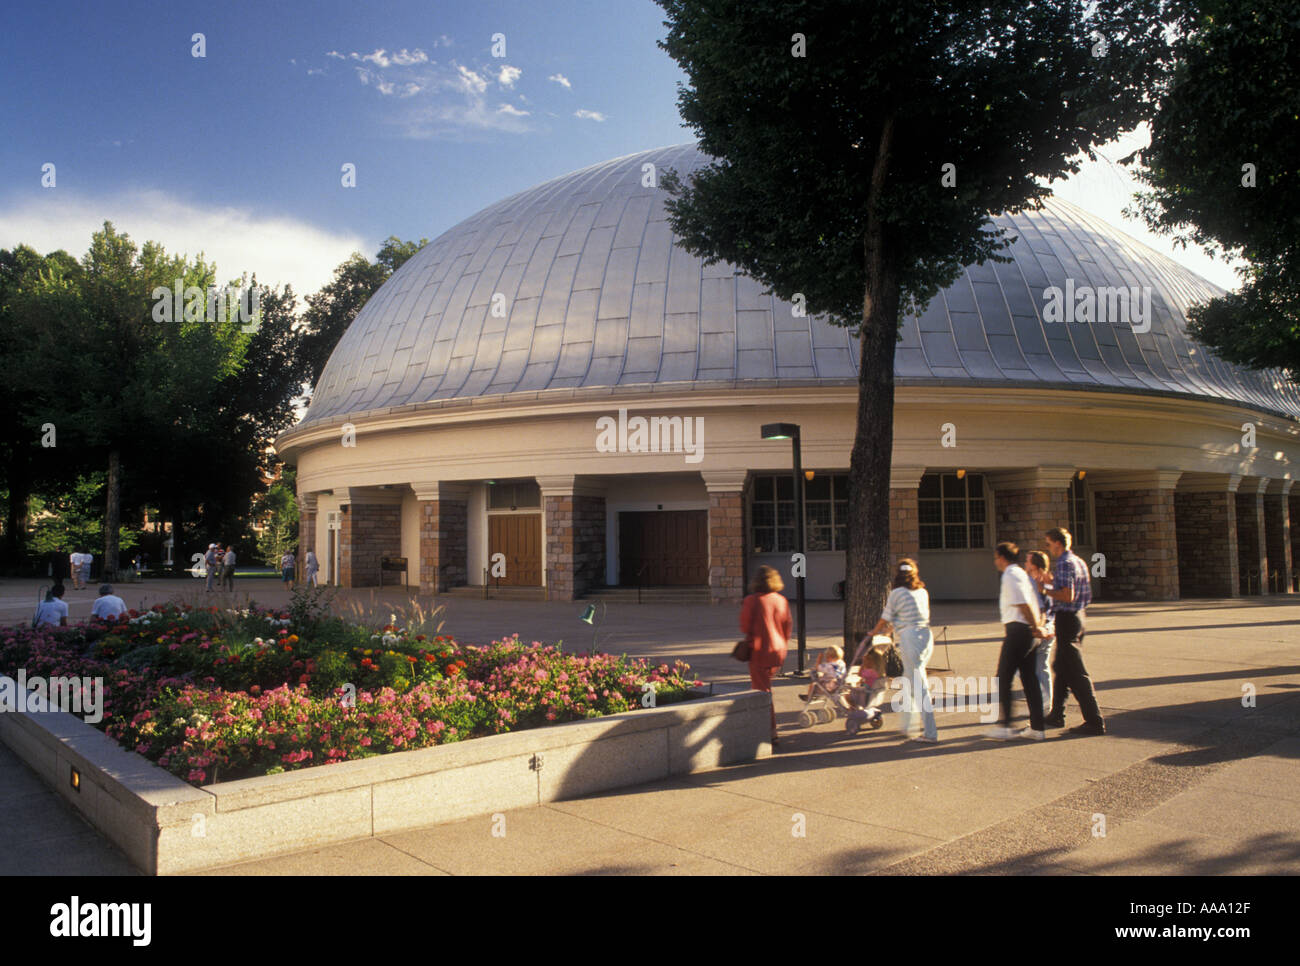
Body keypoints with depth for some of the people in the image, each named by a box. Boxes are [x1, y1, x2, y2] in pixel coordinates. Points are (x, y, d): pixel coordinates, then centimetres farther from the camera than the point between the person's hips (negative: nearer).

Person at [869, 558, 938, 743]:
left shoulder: (896, 594, -2)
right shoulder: (923, 592, 16)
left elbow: (885, 619, 7)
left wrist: (874, 633, 27)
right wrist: (891, 629, 40)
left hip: (909, 639, -7)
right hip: (926, 636, 7)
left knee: (919, 686, -7)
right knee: (909, 682, 19)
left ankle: (930, 733, -10)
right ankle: (905, 726, 28)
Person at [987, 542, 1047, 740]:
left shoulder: (1010, 576, -12)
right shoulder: (1022, 574, 17)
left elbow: (1023, 604, -19)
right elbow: (1036, 604, 17)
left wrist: (1036, 627, -12)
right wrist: (1038, 626, 9)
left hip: (1017, 630, -10)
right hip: (1028, 631, 10)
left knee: (1003, 679, -2)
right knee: (1029, 679, 12)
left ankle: (1006, 727, 1)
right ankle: (1037, 728, 15)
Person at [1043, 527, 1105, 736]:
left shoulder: (1064, 564, -16)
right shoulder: (1079, 562, 13)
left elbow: (1067, 596, -25)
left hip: (1067, 619, -10)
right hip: (1078, 615, 10)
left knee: (1076, 673, -6)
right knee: (1061, 668, 18)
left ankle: (1095, 721, -5)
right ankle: (1056, 715, 28)